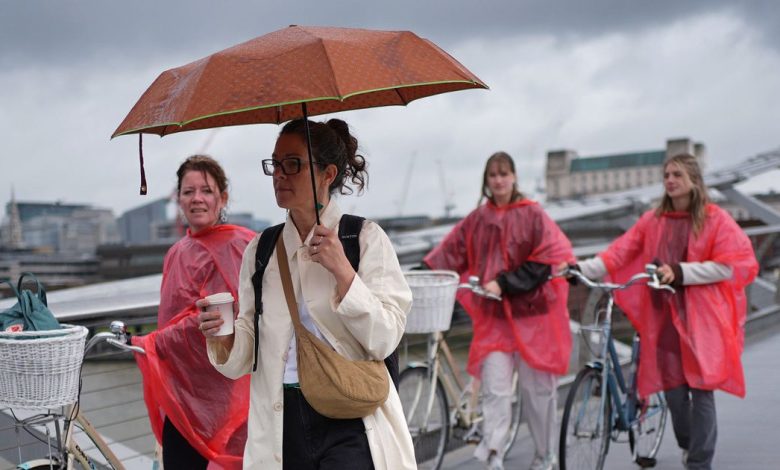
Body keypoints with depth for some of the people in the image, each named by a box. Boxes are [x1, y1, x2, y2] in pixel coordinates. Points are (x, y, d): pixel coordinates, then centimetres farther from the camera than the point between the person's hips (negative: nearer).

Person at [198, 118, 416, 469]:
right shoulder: (260, 251, 9)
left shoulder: (366, 239, -1)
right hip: (281, 421, 3)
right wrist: (223, 339, -12)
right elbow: (243, 359, 9)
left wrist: (342, 271, -18)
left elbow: (384, 340, -9)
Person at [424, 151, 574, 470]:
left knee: (537, 388, 8)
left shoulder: (532, 215, -4)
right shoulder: (476, 220, 6)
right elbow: (449, 254, 5)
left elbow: (546, 259, -11)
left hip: (531, 313, -2)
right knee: (495, 389, -8)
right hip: (493, 316, 2)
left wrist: (504, 283, -17)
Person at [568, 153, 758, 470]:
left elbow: (731, 265, -9)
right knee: (673, 389, 5)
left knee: (701, 390, -5)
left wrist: (681, 272, -16)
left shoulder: (715, 219, -2)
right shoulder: (652, 221, 8)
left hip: (702, 319, -3)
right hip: (664, 317, 3)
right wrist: (581, 268, -15)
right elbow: (619, 253, -1)